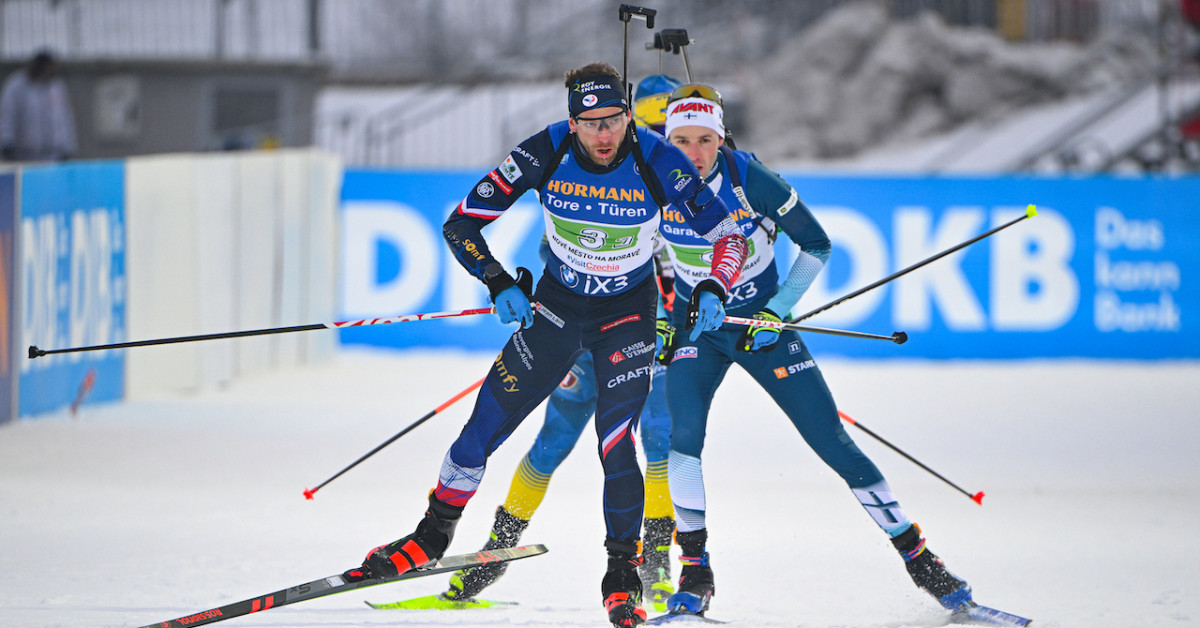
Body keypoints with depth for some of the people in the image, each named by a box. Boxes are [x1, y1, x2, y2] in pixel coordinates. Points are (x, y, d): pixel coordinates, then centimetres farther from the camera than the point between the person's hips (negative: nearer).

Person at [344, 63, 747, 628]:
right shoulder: (545, 153, -20)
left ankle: (623, 575, -2)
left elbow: (729, 233, -13)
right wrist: (500, 284, -25)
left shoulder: (657, 163, -22)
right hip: (556, 306, 2)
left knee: (615, 447, -18)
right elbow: (460, 225, -13)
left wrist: (712, 291, -30)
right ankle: (431, 538, 21)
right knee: (484, 425, 1)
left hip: (627, 314, -2)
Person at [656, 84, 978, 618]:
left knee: (833, 443, -4)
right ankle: (695, 573, -13)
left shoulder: (751, 180, -20)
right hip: (696, 329, 1)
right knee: (684, 433, -24)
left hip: (762, 324, -1)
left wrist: (776, 312, -16)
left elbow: (816, 245, -8)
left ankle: (919, 558, 5)